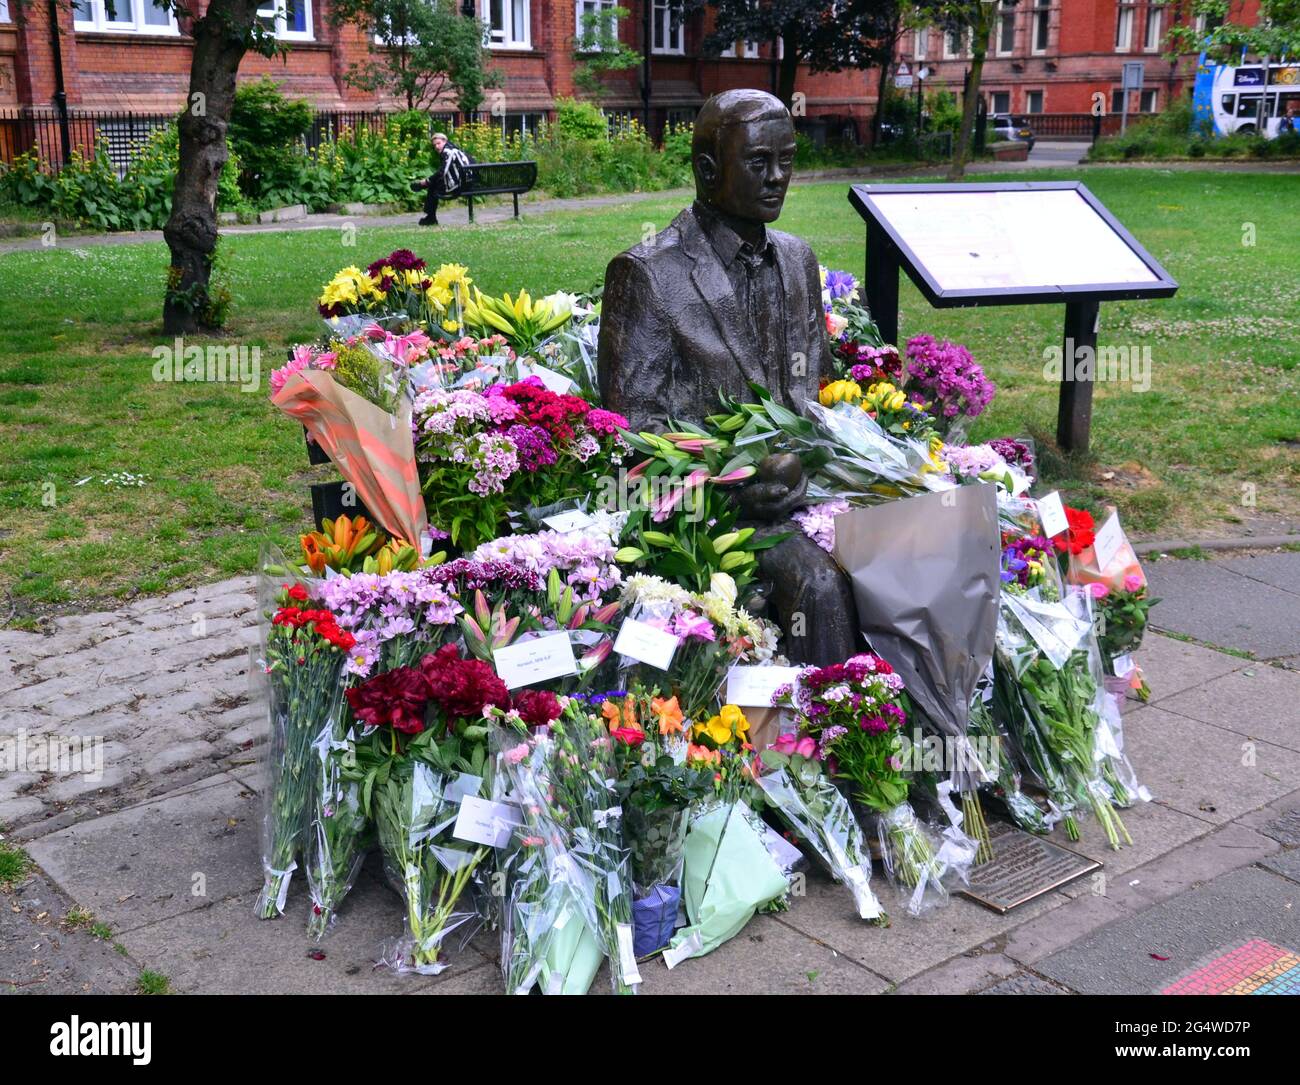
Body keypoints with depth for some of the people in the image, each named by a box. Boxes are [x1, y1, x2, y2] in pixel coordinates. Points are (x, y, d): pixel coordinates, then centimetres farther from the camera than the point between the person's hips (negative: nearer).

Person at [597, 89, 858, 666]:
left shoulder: (797, 260, 15)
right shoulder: (646, 274, -6)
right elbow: (634, 423, -8)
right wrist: (739, 479, -20)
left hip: (798, 481, 6)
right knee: (817, 578, -28)